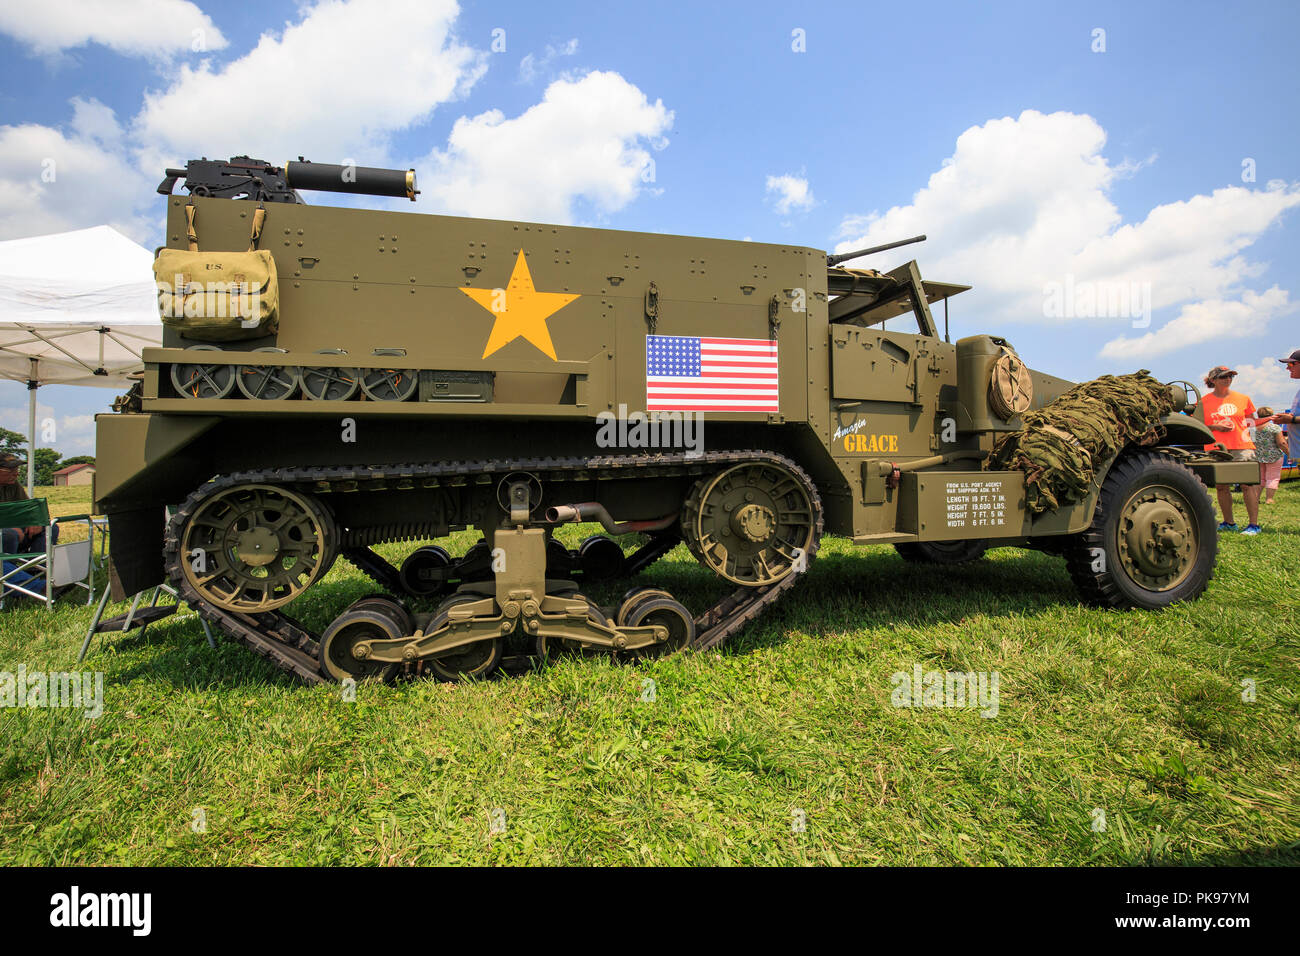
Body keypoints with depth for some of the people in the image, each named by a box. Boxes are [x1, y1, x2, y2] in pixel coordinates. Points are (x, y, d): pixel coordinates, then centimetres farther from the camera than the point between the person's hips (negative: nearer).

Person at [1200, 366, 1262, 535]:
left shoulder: (1243, 398, 10)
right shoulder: (1204, 401, 6)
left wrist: (1247, 430, 1)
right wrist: (1215, 427, -8)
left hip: (1242, 447, 0)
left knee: (1248, 485, -6)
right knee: (1221, 486, 5)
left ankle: (1254, 524, -3)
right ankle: (1228, 522, 17)